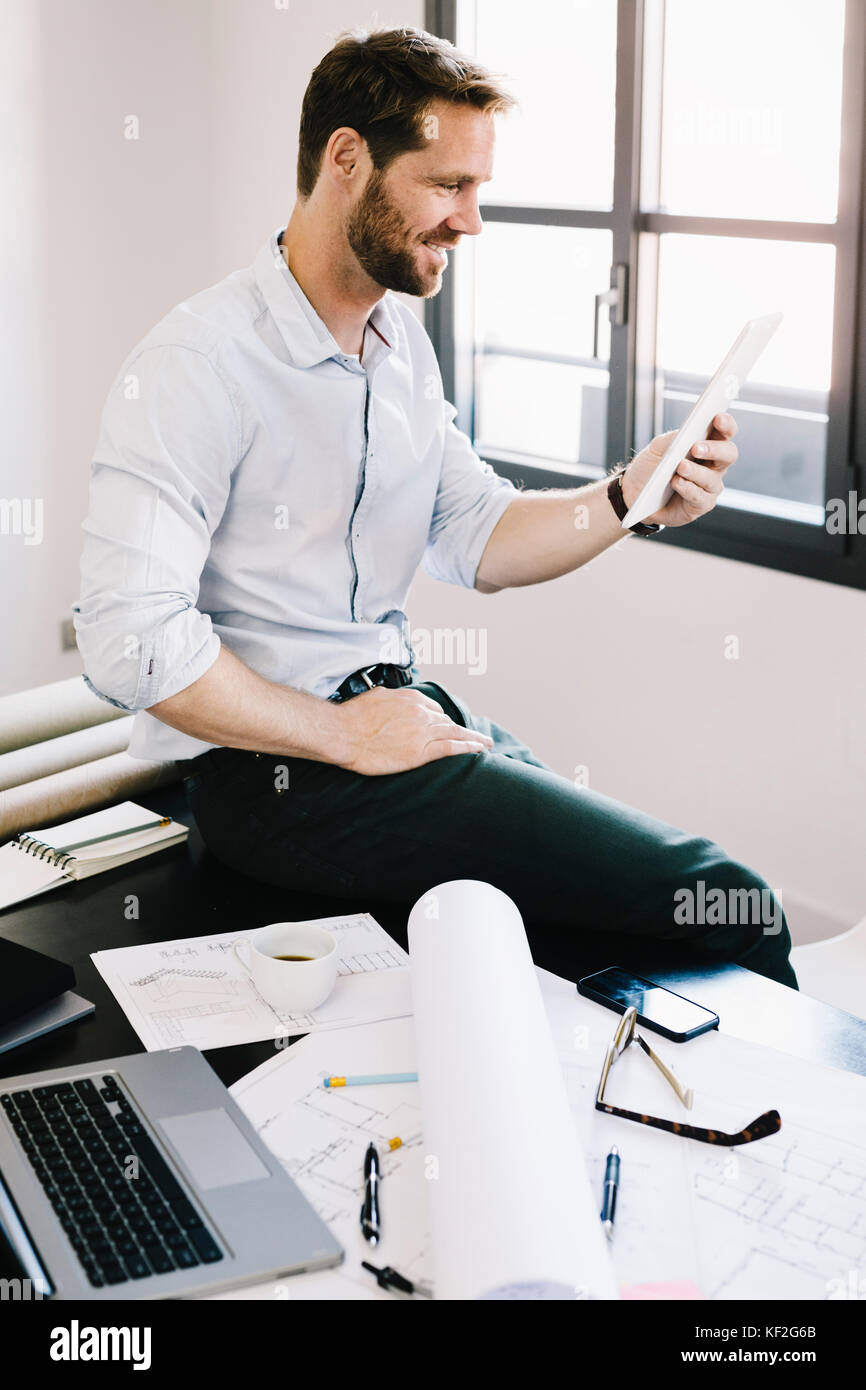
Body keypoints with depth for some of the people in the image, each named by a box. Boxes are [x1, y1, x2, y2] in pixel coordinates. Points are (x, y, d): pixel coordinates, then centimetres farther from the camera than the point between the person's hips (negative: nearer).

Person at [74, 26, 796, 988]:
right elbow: (128, 638, -21)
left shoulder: (402, 342, 12)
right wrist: (343, 735, -17)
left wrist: (629, 496, -3)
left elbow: (476, 537, 13)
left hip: (396, 705, 9)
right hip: (267, 761, -8)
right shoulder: (196, 367, -15)